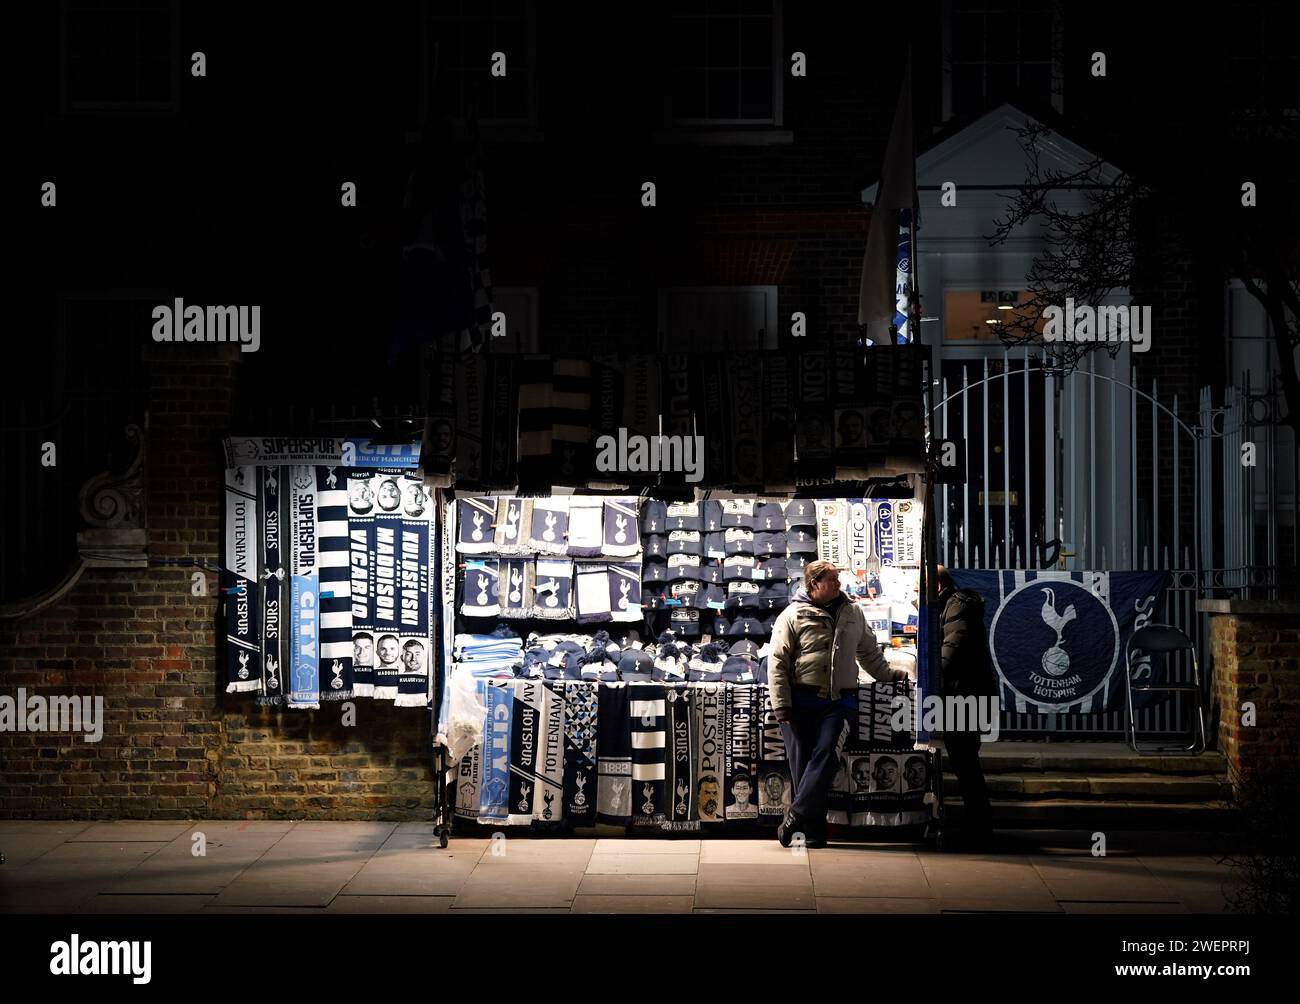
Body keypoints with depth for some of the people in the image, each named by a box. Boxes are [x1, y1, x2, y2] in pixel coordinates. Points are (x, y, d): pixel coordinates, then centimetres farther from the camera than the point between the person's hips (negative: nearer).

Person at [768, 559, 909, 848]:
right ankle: (814, 831, 5)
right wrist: (782, 707, -8)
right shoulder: (793, 616, -1)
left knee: (824, 757, -15)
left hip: (837, 702, 2)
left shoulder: (853, 613, 13)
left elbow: (868, 652, 29)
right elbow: (777, 664, -3)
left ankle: (796, 816, -12)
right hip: (802, 702, -2)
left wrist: (888, 674, 23)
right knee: (802, 762, -1)